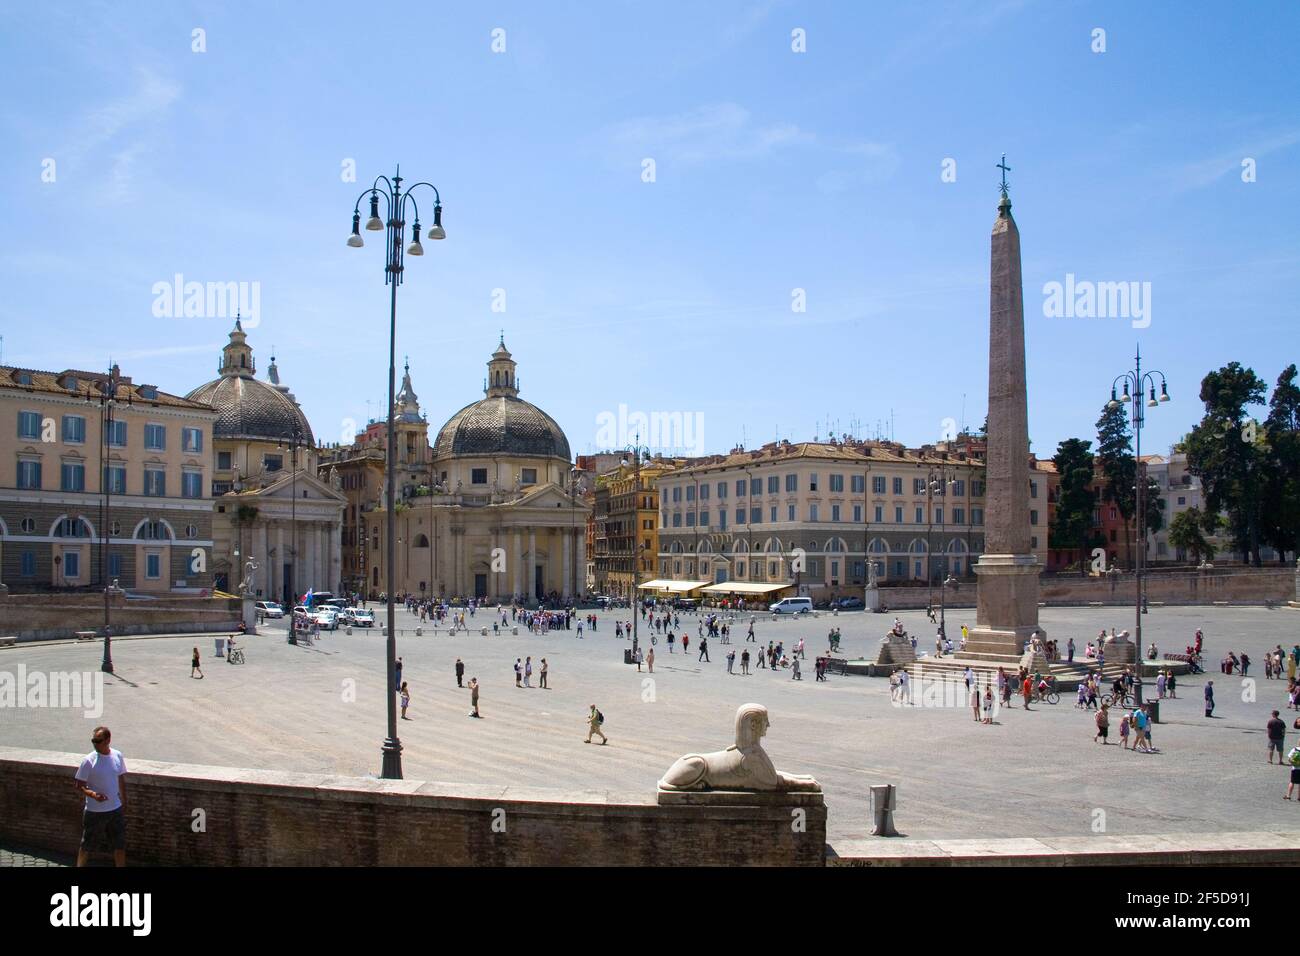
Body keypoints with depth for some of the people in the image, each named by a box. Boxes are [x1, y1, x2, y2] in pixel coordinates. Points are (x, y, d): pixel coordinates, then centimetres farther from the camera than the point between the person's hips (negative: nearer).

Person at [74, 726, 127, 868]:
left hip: (116, 809, 3)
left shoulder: (118, 756, -2)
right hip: (94, 811, -3)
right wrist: (93, 794, -30)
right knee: (86, 845, 11)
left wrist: (124, 801, 12)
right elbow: (79, 786, -12)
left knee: (120, 845, 11)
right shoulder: (88, 760, -15)